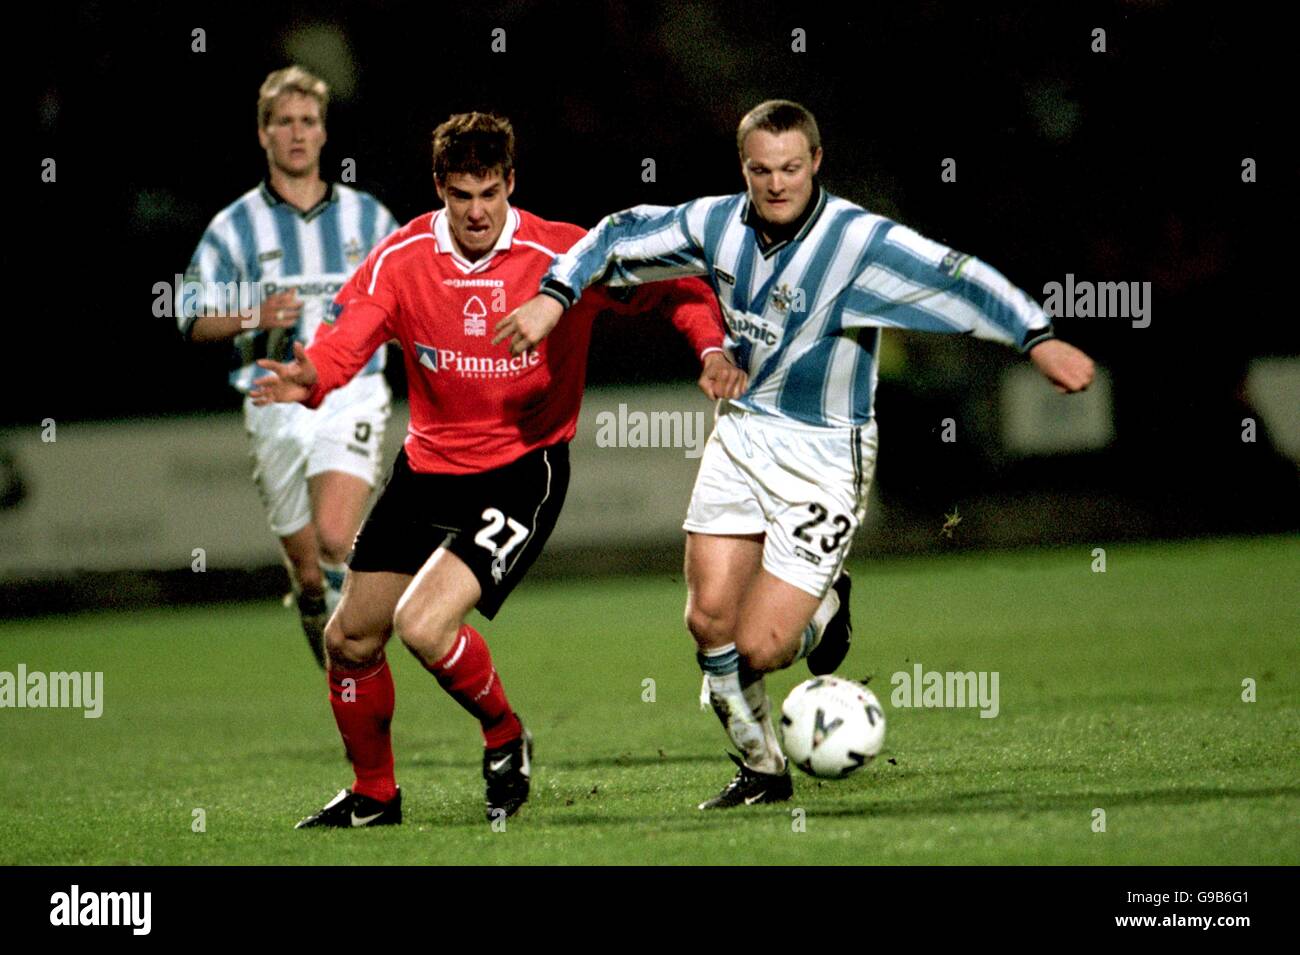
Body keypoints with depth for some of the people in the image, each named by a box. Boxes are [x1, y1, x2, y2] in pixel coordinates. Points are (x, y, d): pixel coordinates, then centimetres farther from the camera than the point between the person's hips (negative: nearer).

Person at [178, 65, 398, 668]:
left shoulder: (366, 216, 8)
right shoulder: (235, 227, 3)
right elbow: (194, 319, 0)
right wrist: (253, 315, -17)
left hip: (352, 398, -1)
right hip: (276, 408, 1)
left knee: (334, 539, -24)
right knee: (307, 571, 4)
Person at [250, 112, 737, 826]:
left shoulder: (561, 255, -15)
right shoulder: (401, 259, -9)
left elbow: (674, 286, -5)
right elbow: (343, 342, -18)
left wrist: (712, 348, -24)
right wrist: (308, 378, -41)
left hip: (524, 469, -5)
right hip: (428, 466, 5)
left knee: (424, 625, -23)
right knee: (350, 640, 9)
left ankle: (505, 737, 7)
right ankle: (373, 795, 33)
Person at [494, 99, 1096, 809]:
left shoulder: (858, 241, -20)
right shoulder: (719, 224, -4)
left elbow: (955, 278, -30)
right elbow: (624, 236, 10)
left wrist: (1037, 339, -42)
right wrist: (553, 298, 0)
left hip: (824, 457, -5)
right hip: (740, 435, 5)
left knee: (759, 649, -10)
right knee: (710, 618, -2)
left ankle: (826, 605, 26)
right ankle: (761, 770, 19)